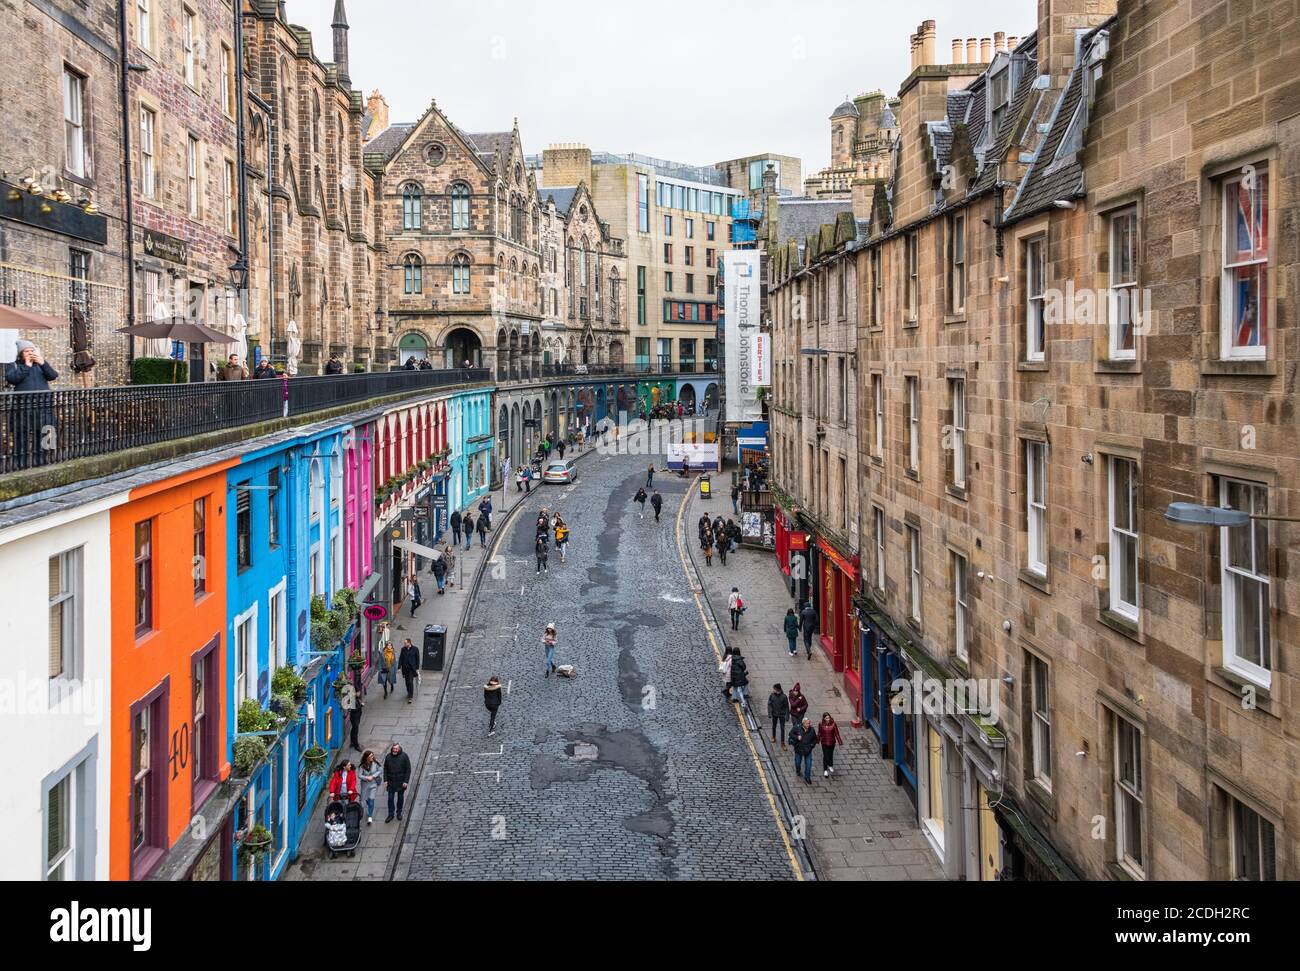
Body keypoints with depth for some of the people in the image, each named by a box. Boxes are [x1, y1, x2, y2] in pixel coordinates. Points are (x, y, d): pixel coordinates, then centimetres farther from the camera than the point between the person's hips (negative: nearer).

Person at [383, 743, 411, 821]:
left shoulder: (404, 756, -10)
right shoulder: (388, 757, -3)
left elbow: (408, 770, -7)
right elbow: (385, 769, 6)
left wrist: (406, 781, -11)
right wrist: (385, 780, -1)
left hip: (401, 782, -1)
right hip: (391, 782, 1)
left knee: (400, 797, 12)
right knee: (390, 798, 3)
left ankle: (399, 813, 27)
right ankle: (390, 814, 14)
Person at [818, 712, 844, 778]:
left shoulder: (833, 724, -17)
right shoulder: (821, 725, -15)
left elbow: (836, 733, -11)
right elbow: (819, 733, -1)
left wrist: (840, 742, -9)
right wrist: (817, 740, 10)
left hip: (832, 742, 1)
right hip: (824, 743, -1)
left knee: (831, 755, 20)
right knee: (825, 756, 2)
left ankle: (830, 766, 47)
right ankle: (825, 770, 19)